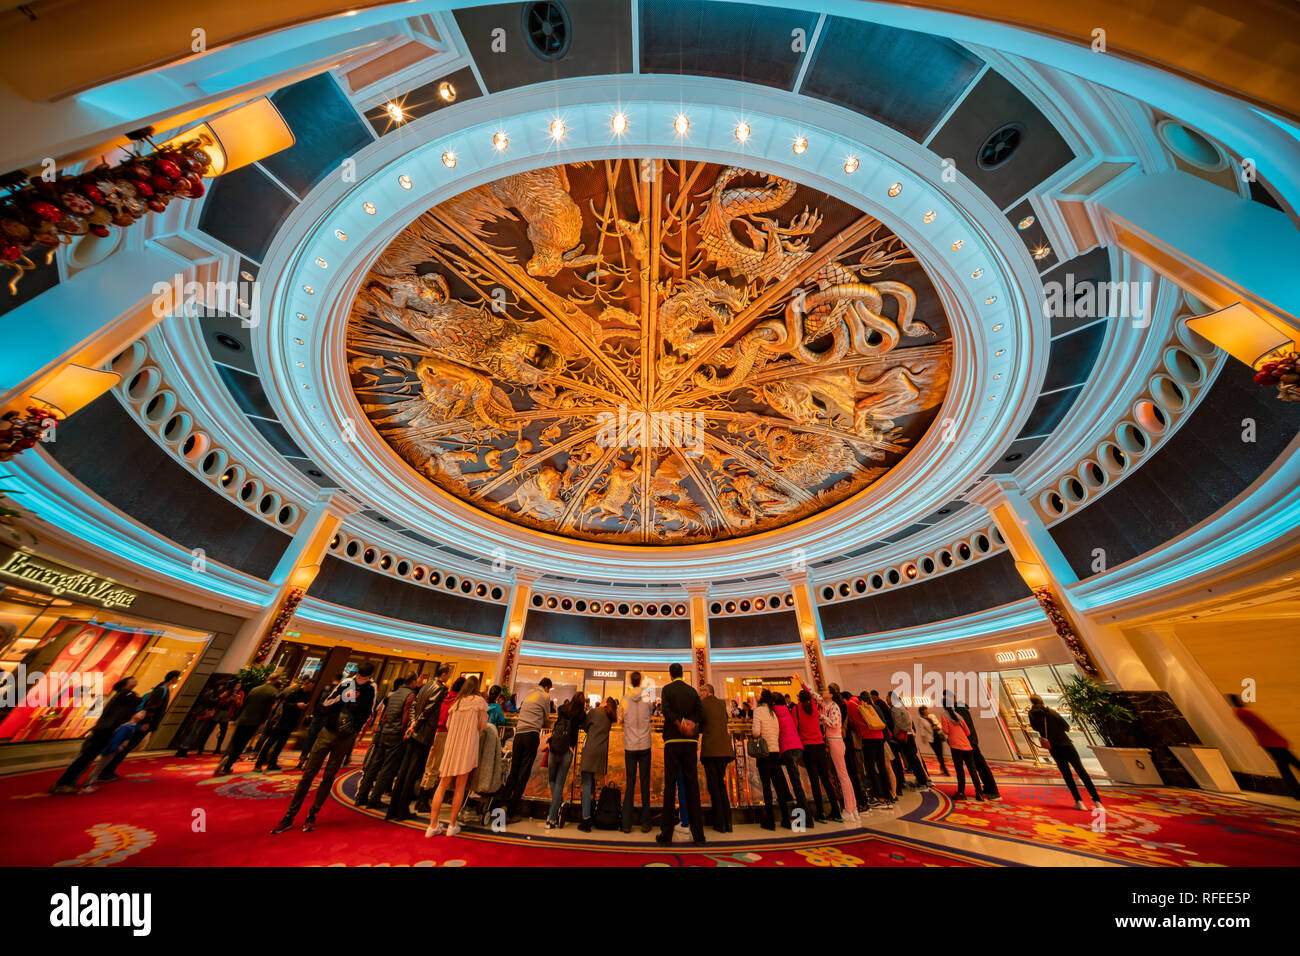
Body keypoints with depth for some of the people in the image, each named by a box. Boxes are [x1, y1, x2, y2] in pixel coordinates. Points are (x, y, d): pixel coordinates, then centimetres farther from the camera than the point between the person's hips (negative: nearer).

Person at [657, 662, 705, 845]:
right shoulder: (692, 690, 9)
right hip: (690, 741, 3)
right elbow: (699, 712, 2)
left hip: (673, 739, -3)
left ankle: (666, 833, 6)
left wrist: (679, 724, -13)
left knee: (670, 784, 2)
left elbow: (665, 709, -16)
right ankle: (698, 833, 11)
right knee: (692, 783, 8)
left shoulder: (667, 689, -2)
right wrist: (690, 723, -6)